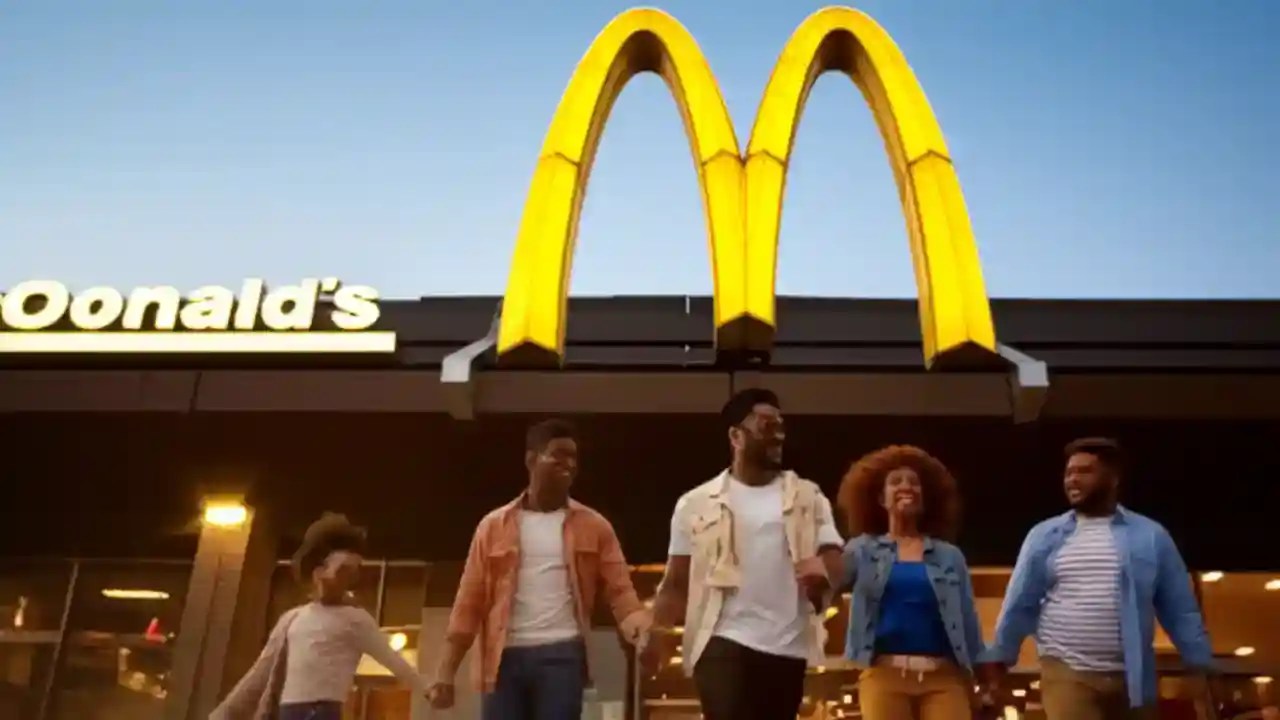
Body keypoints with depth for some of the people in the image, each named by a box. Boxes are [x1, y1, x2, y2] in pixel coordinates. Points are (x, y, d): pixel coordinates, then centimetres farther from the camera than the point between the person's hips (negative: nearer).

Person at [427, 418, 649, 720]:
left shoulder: (593, 526, 8)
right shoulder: (494, 526, 9)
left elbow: (620, 591, 0)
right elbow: (469, 602, 6)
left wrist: (645, 633, -21)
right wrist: (446, 672, -2)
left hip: (562, 656, -1)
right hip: (505, 657, 1)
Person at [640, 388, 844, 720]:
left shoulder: (808, 497, 11)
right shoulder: (698, 503, 5)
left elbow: (835, 558, 3)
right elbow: (676, 583, 6)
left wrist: (823, 570, -22)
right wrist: (660, 631, -11)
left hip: (787, 647, 3)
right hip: (724, 643, -3)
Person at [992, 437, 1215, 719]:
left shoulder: (1151, 536, 6)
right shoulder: (1044, 536, 5)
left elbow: (1180, 610, 7)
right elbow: (1019, 606, 7)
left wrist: (1203, 671, 2)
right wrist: (997, 664, 6)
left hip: (1132, 679, 2)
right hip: (1066, 675, -1)